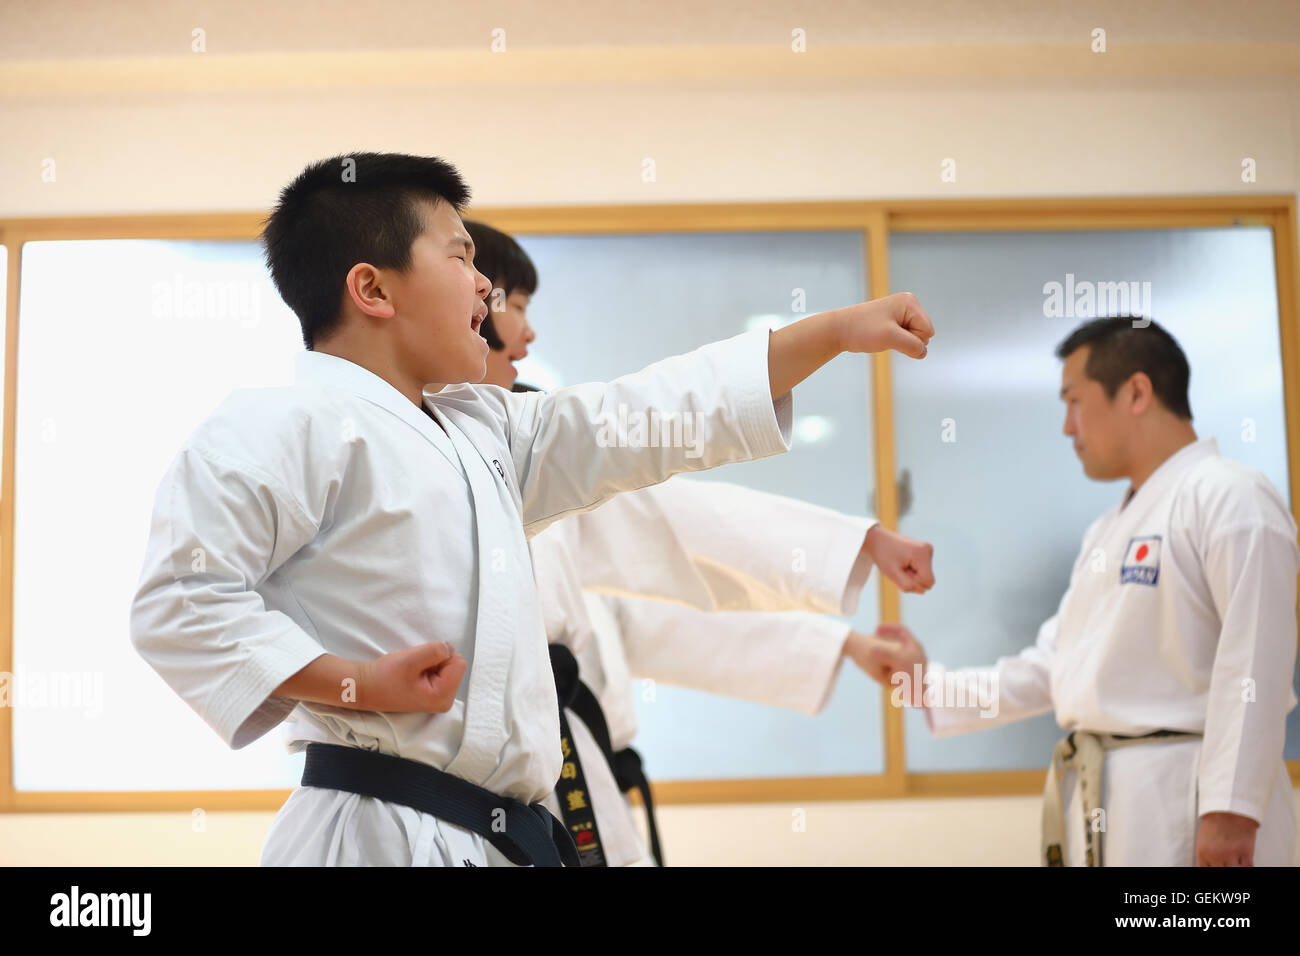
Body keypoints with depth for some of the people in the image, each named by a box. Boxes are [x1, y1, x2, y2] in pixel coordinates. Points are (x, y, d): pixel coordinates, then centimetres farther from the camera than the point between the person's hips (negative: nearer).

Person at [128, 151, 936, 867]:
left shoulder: (485, 428, 19)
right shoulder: (286, 426, -10)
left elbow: (654, 415, 21)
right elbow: (179, 605, -15)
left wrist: (836, 330, 22)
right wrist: (353, 685, -20)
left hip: (508, 834, 9)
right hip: (379, 839, -9)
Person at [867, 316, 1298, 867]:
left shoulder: (1229, 499, -8)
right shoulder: (1107, 532, 20)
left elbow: (1253, 664, -17)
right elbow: (1053, 670, 20)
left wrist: (1231, 811, -21)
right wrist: (929, 685, 14)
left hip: (1183, 799, -8)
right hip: (1097, 802, 8)